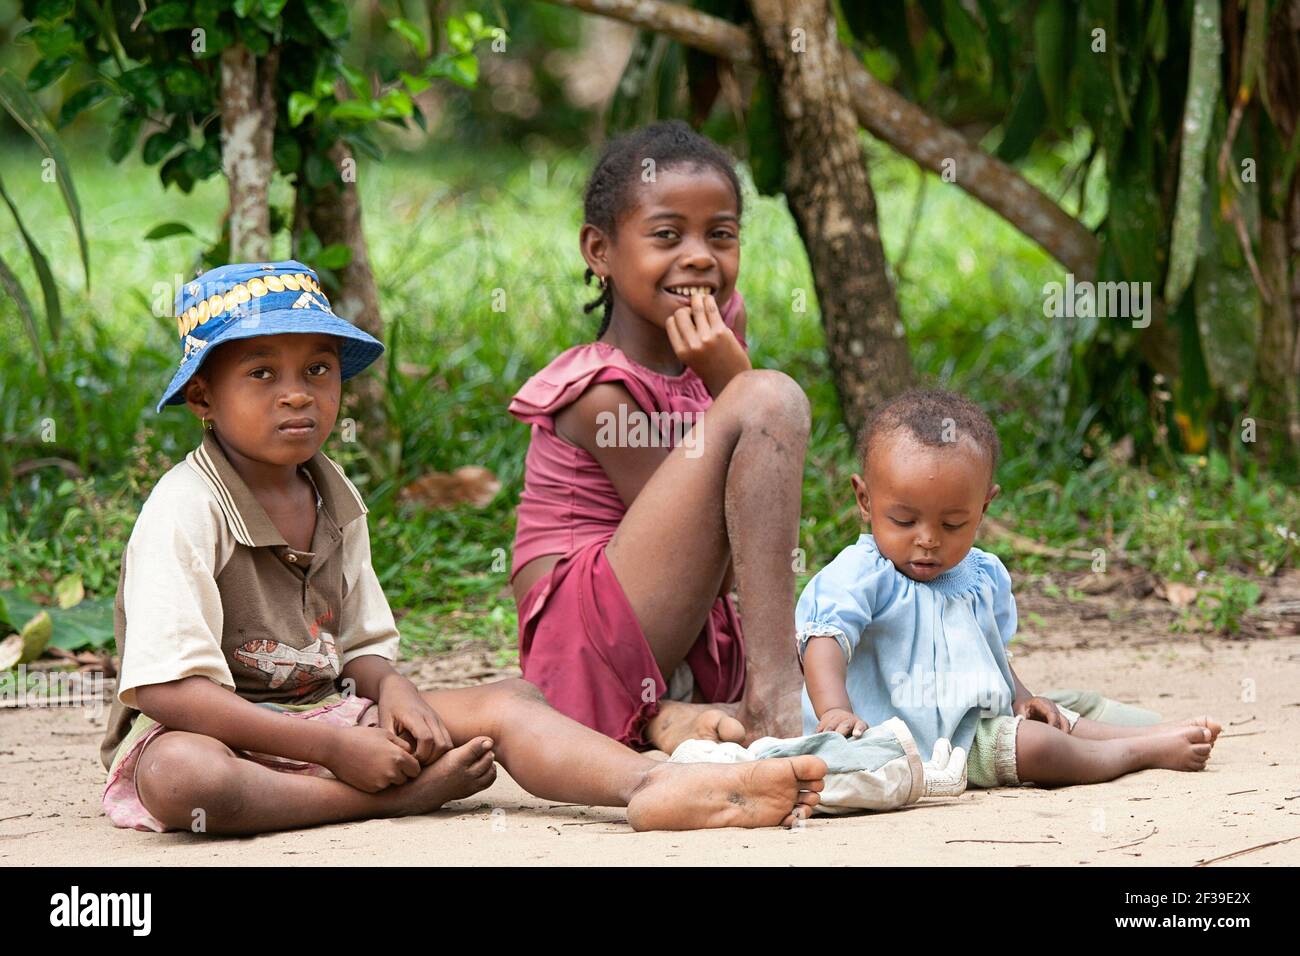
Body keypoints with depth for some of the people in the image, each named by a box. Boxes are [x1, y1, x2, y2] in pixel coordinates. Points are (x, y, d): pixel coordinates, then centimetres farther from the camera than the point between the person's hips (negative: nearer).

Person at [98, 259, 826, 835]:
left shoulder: (333, 498, 9)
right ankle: (401, 793, -28)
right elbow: (166, 687, -23)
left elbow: (358, 646, 14)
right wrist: (336, 749, -24)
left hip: (327, 713, 7)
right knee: (177, 774, -42)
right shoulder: (186, 509, -15)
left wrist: (391, 688, -13)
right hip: (222, 732, -7)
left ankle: (654, 787, -36)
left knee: (504, 706, -9)